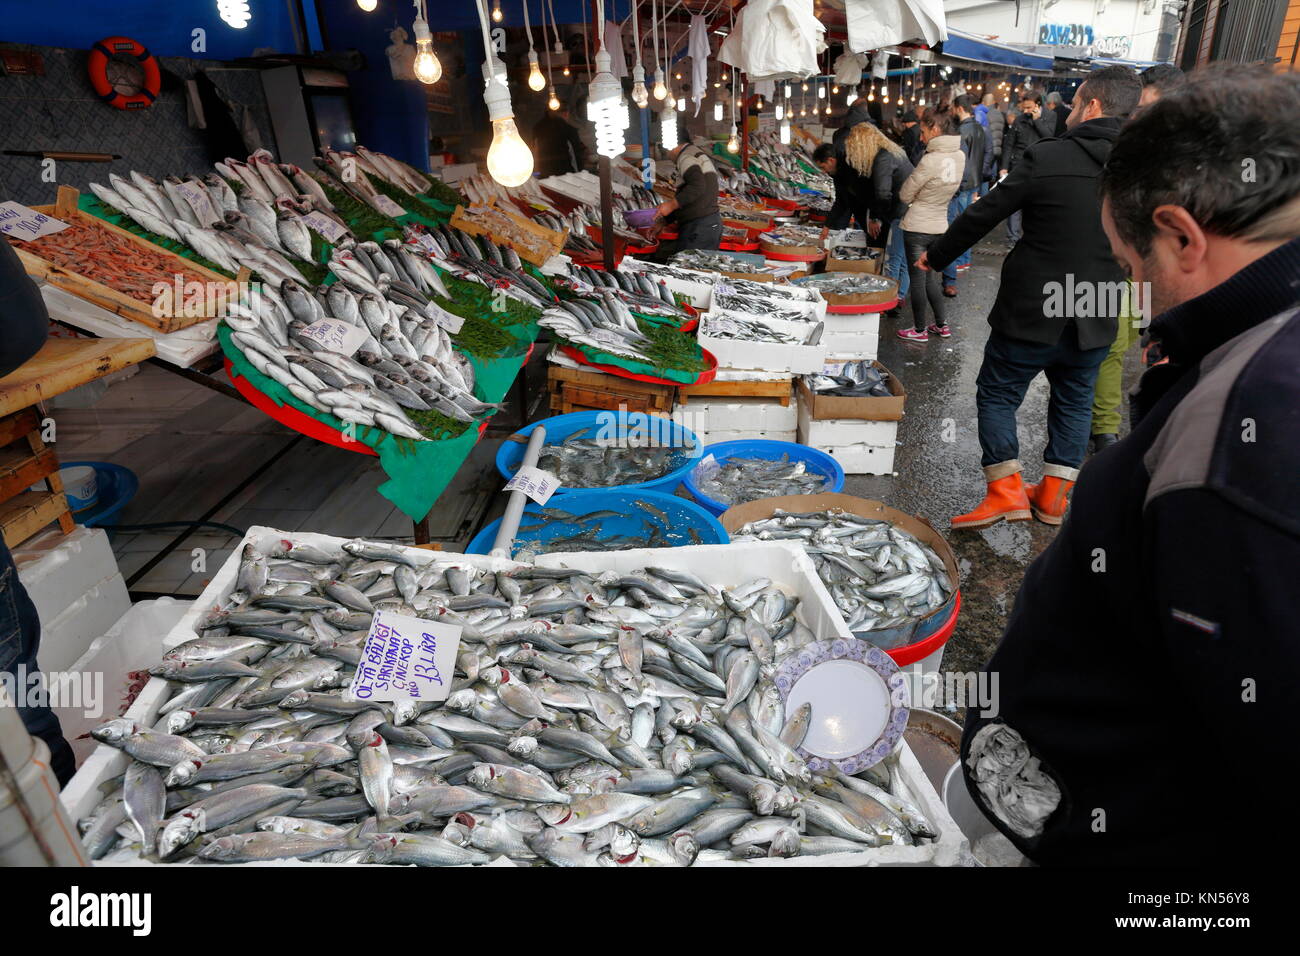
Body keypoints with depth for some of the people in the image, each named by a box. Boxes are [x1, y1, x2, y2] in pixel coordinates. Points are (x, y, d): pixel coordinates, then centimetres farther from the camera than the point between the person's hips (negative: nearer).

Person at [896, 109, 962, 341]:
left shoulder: (930, 160, -20)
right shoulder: (959, 156, 2)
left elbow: (905, 195, -11)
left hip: (917, 228, -7)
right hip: (940, 226, 7)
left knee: (917, 280, 5)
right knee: (930, 278, 20)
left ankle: (920, 330, 15)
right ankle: (941, 325, 26)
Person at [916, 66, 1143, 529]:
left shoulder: (1046, 157, -12)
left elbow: (984, 214, -6)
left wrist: (936, 255, 7)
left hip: (1031, 313, -4)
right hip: (1096, 318, 5)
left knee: (997, 394, 10)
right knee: (1074, 402, 19)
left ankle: (1006, 490, 3)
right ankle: (1053, 495, 26)